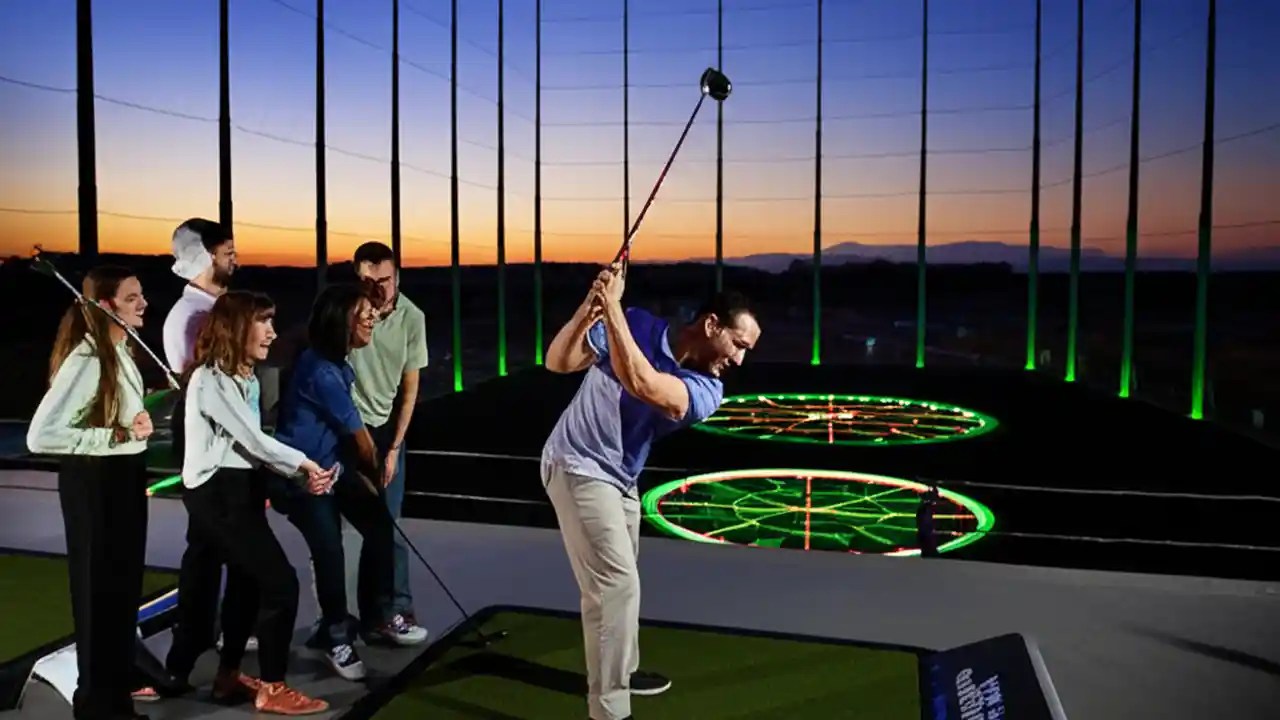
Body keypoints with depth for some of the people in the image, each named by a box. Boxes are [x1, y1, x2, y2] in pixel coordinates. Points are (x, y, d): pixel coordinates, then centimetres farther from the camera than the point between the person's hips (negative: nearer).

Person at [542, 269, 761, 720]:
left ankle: (620, 671, 44)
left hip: (620, 478, 6)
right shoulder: (636, 325, -16)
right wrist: (590, 307, -32)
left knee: (619, 580, 22)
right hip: (579, 468, -6)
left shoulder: (707, 391, -12)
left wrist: (612, 308, -33)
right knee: (616, 584, -11)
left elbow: (640, 383, -31)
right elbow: (558, 362, -18)